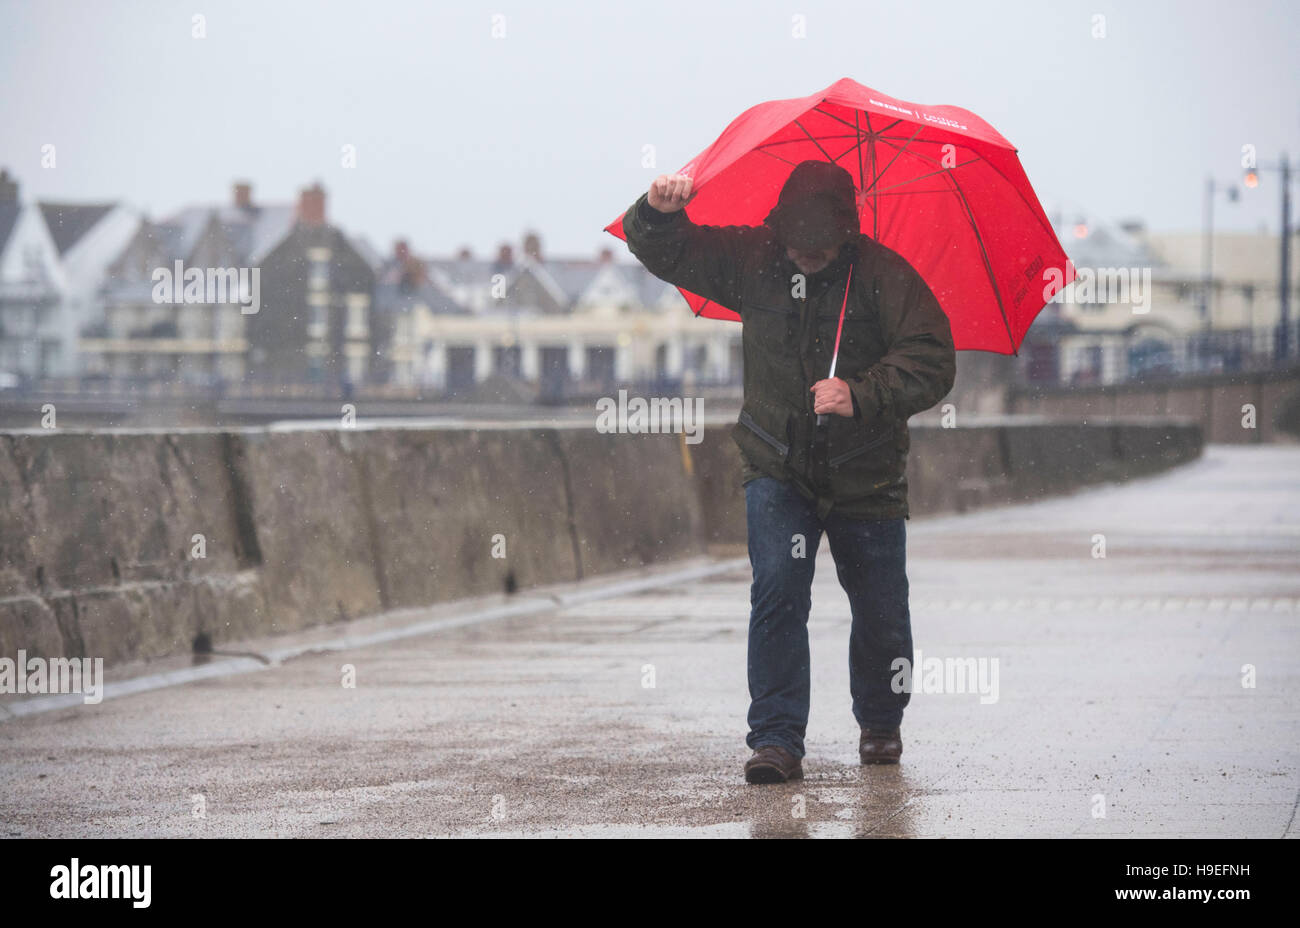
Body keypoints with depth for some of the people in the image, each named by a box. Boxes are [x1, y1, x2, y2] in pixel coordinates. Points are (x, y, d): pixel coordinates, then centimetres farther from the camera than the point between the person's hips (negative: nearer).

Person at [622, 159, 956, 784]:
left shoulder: (883, 274, -13)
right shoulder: (751, 258, -5)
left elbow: (932, 360, -18)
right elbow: (666, 253, 1)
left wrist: (863, 396, -32)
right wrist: (658, 215, -22)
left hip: (866, 475, -1)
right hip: (777, 469, 1)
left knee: (881, 614, 6)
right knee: (776, 591, -17)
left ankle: (880, 723, 33)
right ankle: (776, 739, -13)